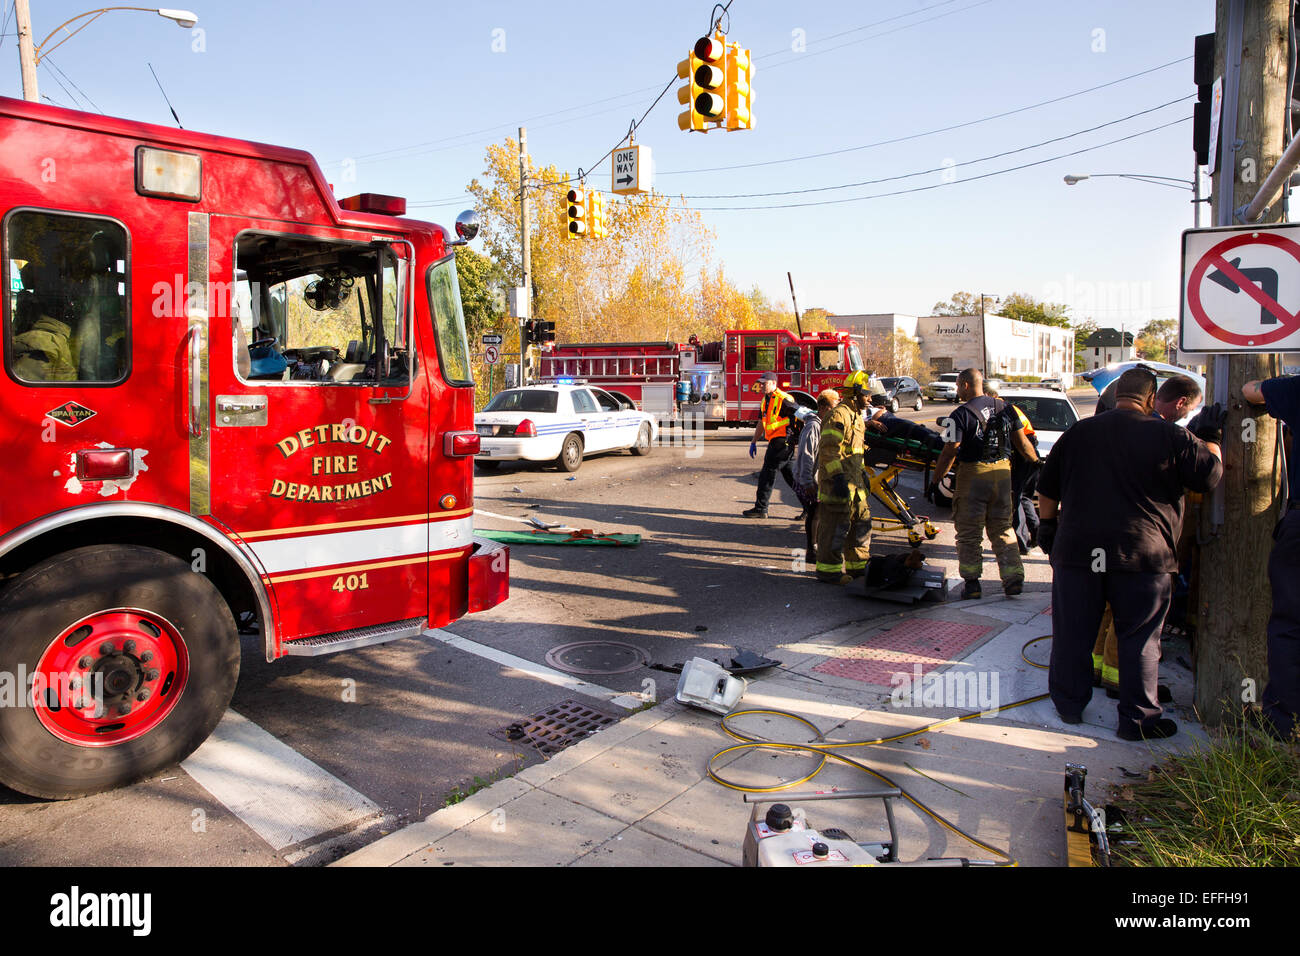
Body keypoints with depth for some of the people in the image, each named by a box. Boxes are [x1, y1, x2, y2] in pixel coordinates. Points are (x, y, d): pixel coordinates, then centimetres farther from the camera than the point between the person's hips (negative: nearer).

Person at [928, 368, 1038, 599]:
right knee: (1002, 528, 14)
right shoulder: (1004, 408, 6)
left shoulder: (961, 415, -11)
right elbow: (1022, 442, 10)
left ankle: (971, 583, 7)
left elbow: (950, 452, -14)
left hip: (973, 475, -5)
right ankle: (1013, 580, 11)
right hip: (1002, 472, 5)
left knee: (969, 532, 5)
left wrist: (934, 482, -8)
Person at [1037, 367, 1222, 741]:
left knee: (1072, 633, 12)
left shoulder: (1077, 433, 5)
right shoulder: (1170, 436, -5)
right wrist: (1210, 438, 18)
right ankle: (1137, 720, 15)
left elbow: (1046, 491, 11)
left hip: (1077, 551, 2)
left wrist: (1048, 527, 24)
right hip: (1143, 556, -2)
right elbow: (1210, 476, 3)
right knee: (1140, 639, 8)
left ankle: (1069, 704, 24)